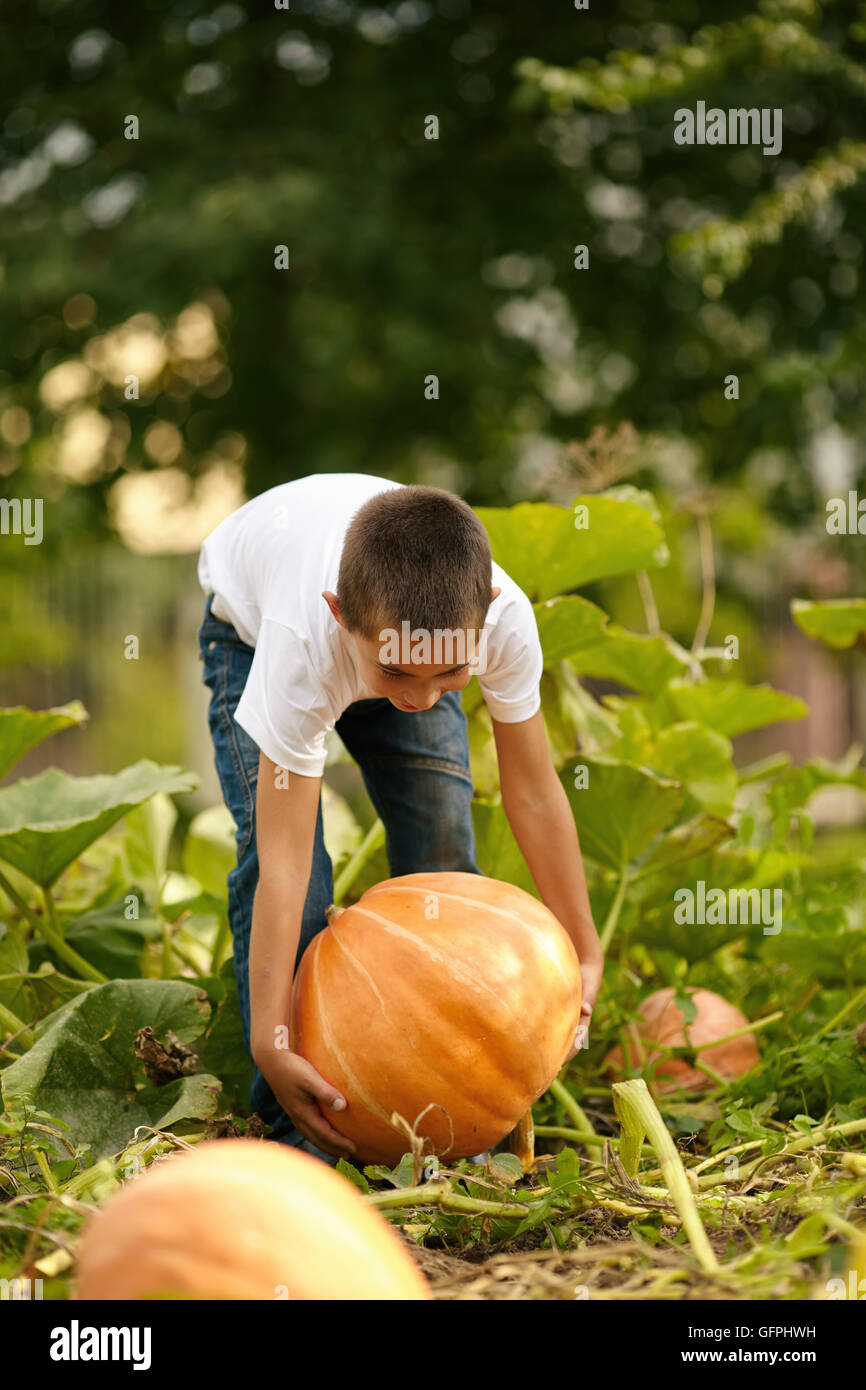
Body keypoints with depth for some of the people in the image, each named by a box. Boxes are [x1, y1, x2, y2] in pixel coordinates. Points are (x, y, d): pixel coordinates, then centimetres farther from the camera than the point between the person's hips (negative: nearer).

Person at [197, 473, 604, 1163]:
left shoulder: (503, 617, -38)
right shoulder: (303, 640, -46)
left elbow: (534, 794, -23)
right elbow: (283, 860, -43)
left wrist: (584, 953, -17)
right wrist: (270, 1042, -42)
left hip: (401, 624, 3)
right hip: (253, 619, -2)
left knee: (442, 837, -10)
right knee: (273, 837, -19)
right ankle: (296, 1116, -9)